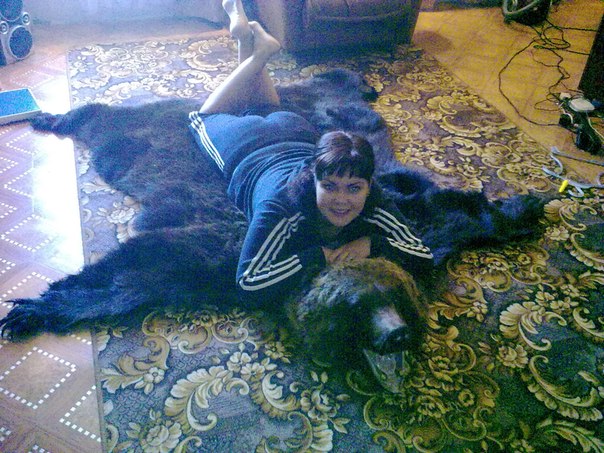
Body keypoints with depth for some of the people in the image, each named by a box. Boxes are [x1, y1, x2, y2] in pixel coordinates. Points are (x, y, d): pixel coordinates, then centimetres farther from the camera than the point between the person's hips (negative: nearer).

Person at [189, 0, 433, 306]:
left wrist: (372, 243, -48)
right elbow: (250, 284, -51)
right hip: (247, 149, -2)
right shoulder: (281, 205, -48)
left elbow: (424, 257, -32)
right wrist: (318, 256, -52)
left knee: (268, 112, 37)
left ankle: (250, 35, 44)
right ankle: (258, 51, 32)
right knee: (205, 118, 31)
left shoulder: (370, 202, -37)